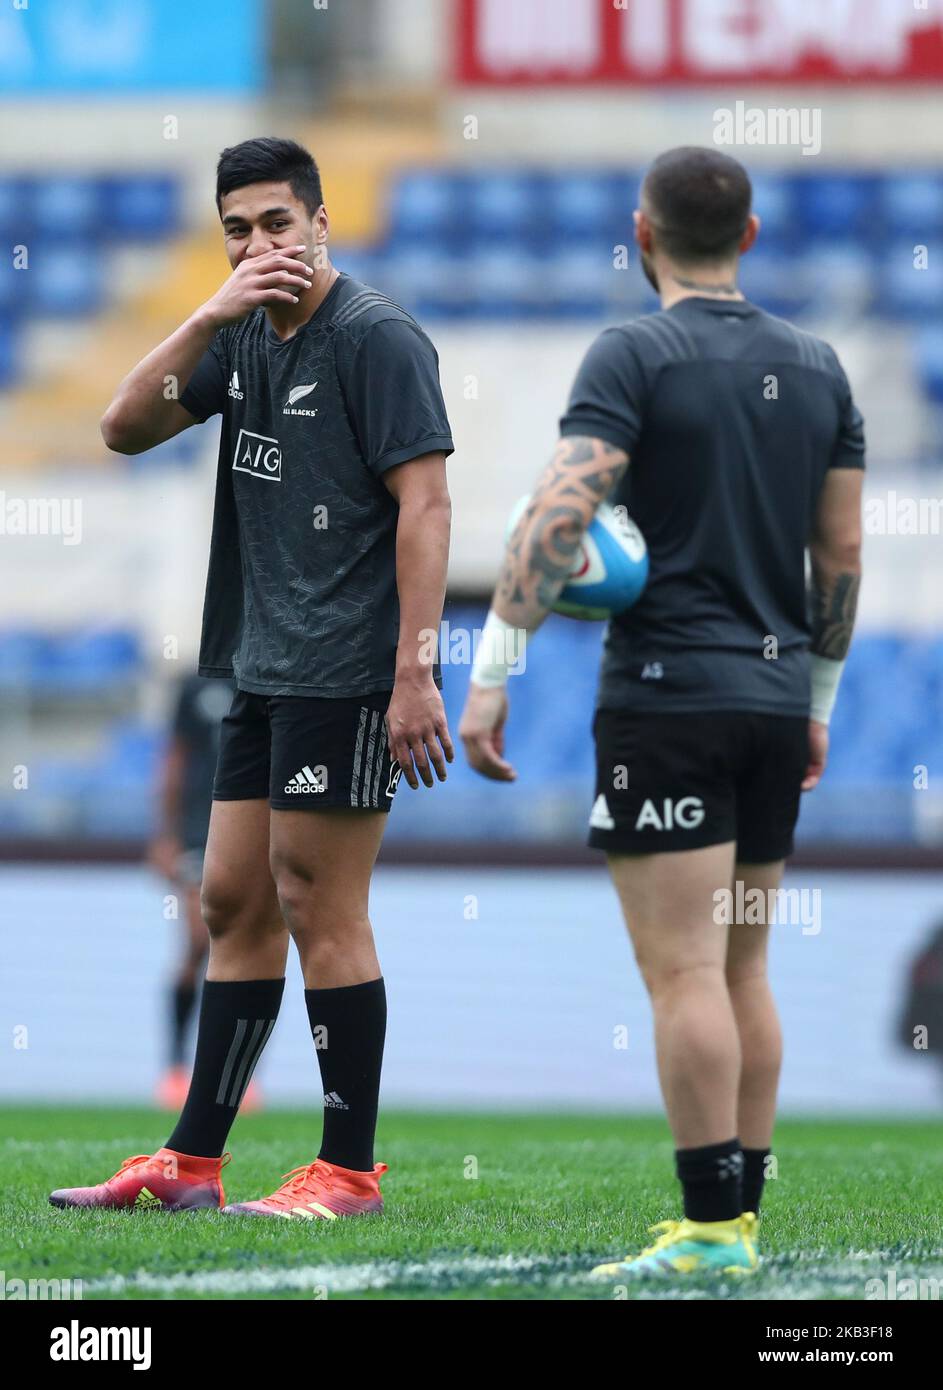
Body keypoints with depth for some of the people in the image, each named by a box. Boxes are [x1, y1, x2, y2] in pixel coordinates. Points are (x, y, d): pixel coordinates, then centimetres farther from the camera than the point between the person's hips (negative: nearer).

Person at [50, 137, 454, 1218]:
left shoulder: (376, 338, -10)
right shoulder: (245, 339, 14)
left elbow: (425, 502, -15)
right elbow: (125, 428, 6)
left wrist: (414, 671, -21)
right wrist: (209, 316, -7)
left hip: (345, 673, -8)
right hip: (264, 672, 8)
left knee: (318, 908, -6)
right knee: (233, 903, 10)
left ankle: (348, 1171, 1)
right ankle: (189, 1165, 15)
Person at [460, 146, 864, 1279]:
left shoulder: (635, 357, -8)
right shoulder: (814, 367, 11)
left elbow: (558, 517, -19)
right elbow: (842, 558, 13)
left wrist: (491, 674, -20)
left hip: (667, 697, -6)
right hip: (775, 697, 6)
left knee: (684, 974, -8)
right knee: (741, 973, 12)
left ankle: (710, 1226, -11)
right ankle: (741, 1218, 12)